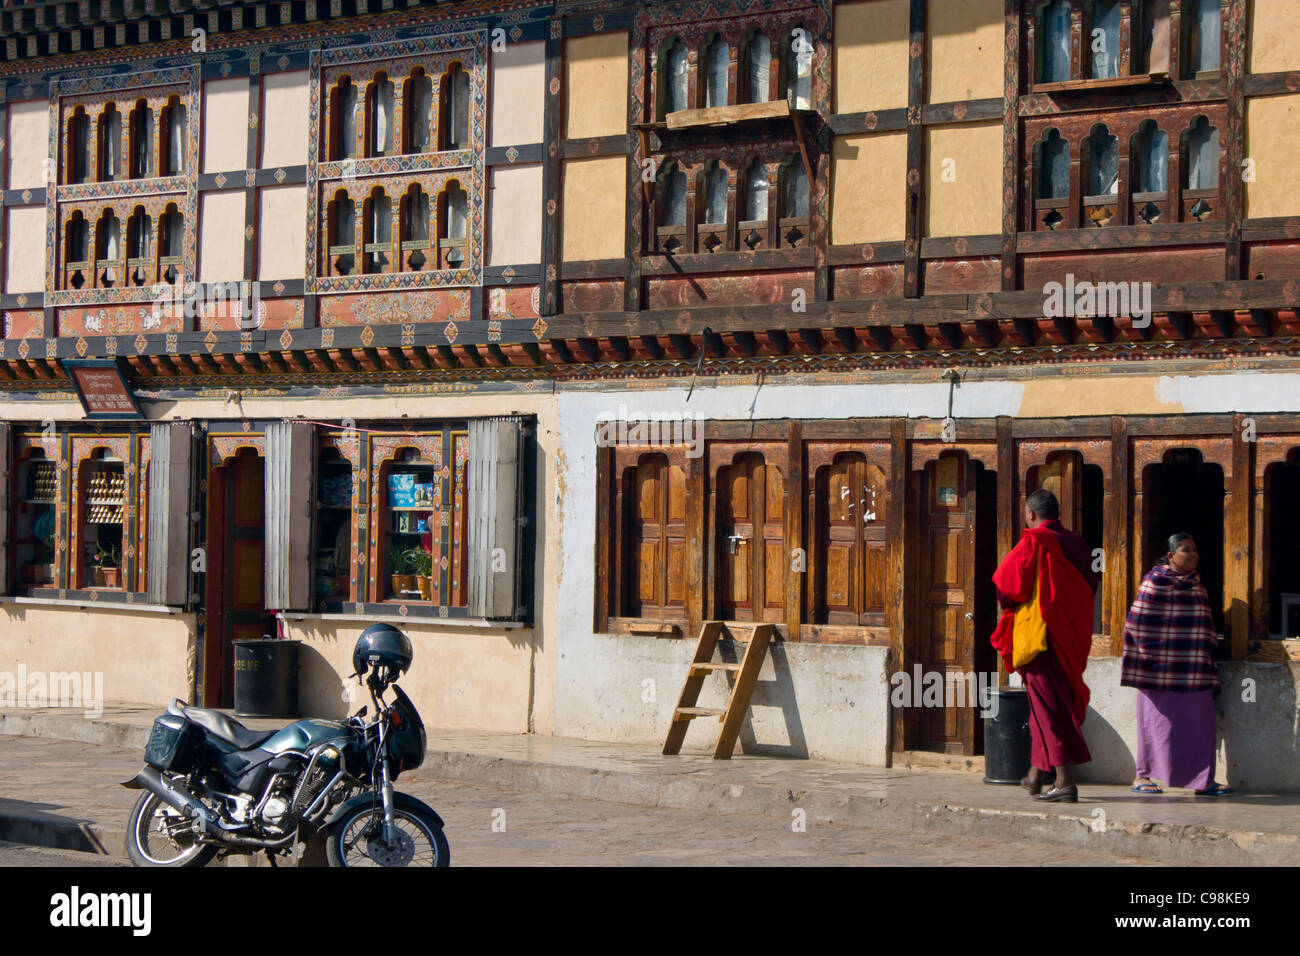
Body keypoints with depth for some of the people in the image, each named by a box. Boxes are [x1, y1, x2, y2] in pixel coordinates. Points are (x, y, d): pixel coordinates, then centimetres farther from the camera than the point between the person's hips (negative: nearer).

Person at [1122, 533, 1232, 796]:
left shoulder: (1196, 584, 15)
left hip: (1193, 669, 6)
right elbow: (1137, 621, -8)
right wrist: (1149, 653, -11)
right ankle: (1143, 776, 6)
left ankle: (1204, 779, 5)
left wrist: (1208, 657, 15)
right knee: (1158, 718, -2)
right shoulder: (1154, 581, -5)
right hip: (1161, 667, -6)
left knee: (1198, 720, 2)